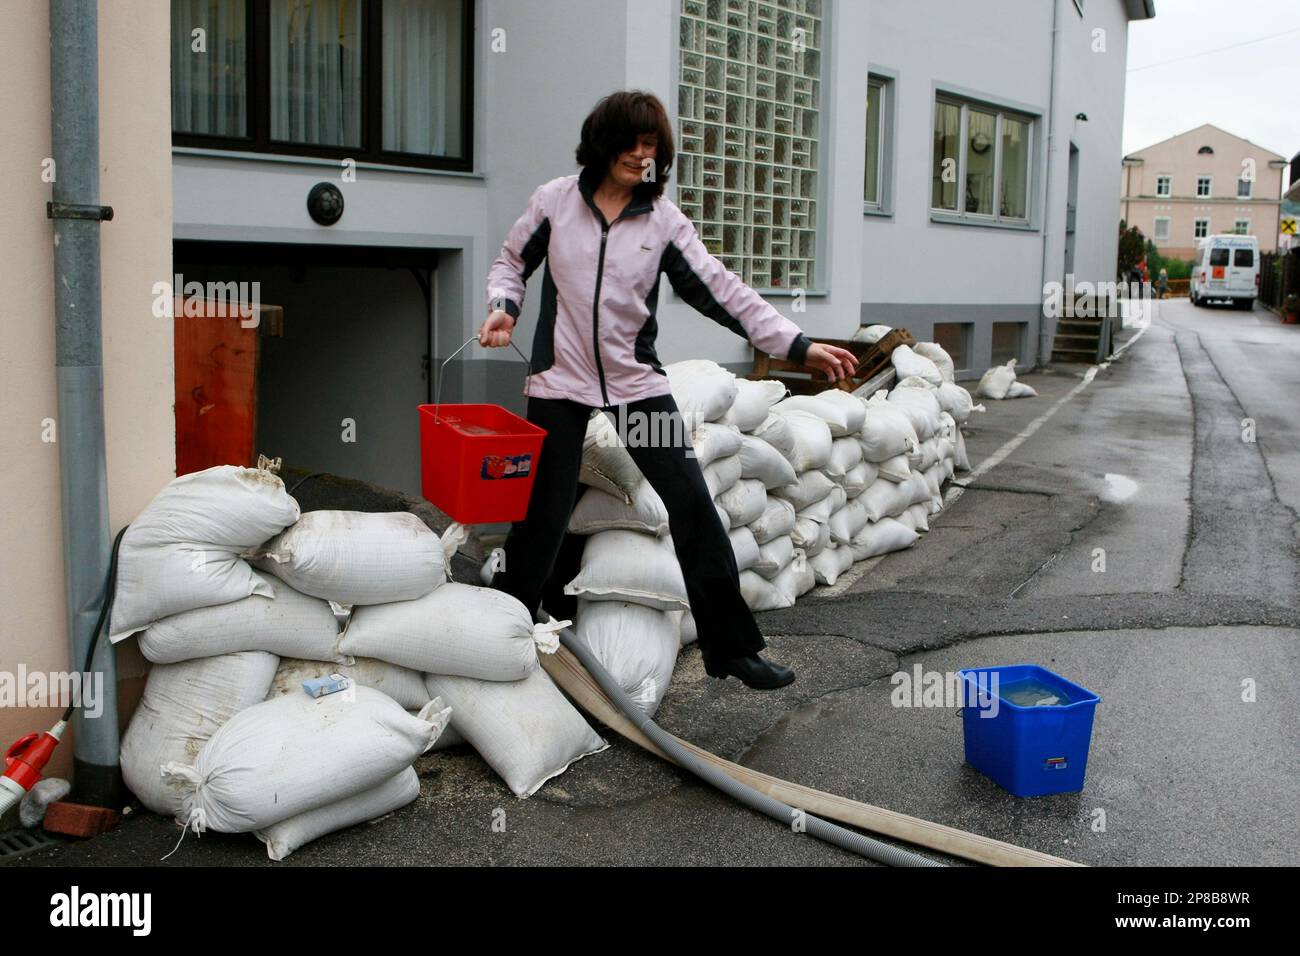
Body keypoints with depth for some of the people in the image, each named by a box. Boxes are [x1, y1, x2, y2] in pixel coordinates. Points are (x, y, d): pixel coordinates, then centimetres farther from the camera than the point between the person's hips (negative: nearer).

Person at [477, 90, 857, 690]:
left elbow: (721, 290, -4)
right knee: (543, 513, 3)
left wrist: (800, 346, -11)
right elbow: (512, 263, 12)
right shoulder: (554, 201, -2)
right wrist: (504, 308, -10)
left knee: (692, 503, -4)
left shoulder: (663, 219, -1)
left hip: (637, 381, 1)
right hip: (560, 379, -1)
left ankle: (731, 645, 5)